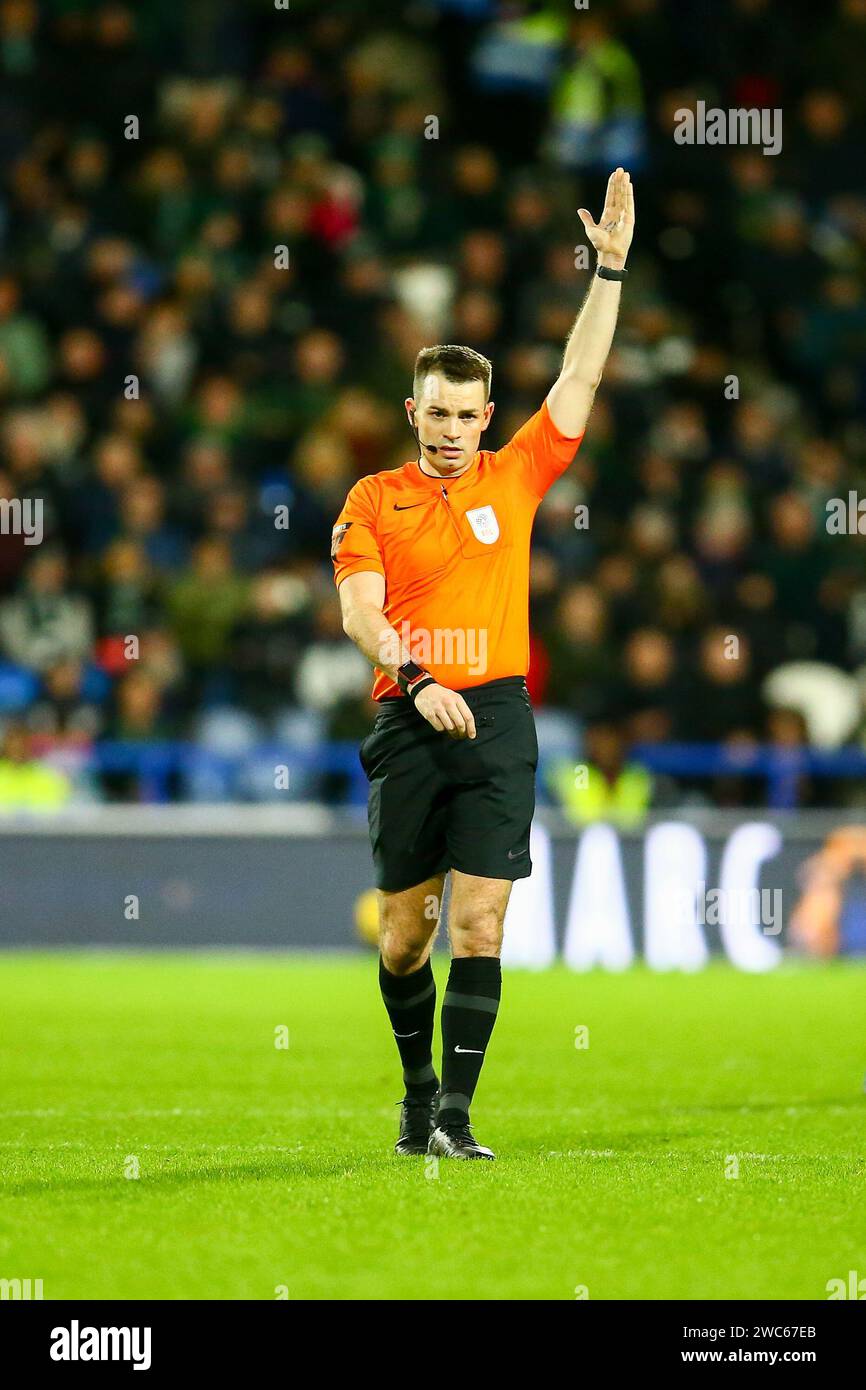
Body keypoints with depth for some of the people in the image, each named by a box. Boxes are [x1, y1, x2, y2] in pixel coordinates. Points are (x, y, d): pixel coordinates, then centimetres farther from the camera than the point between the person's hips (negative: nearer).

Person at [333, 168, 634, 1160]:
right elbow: (360, 610, -5)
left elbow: (578, 379, 8)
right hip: (407, 724, 0)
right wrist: (417, 679, -22)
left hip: (497, 718, 0)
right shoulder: (373, 500, 5)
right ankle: (418, 1089, 26)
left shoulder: (513, 480, 9)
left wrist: (610, 267, 3)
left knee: (478, 926, -7)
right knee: (405, 931, 6)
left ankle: (455, 1115, -7)